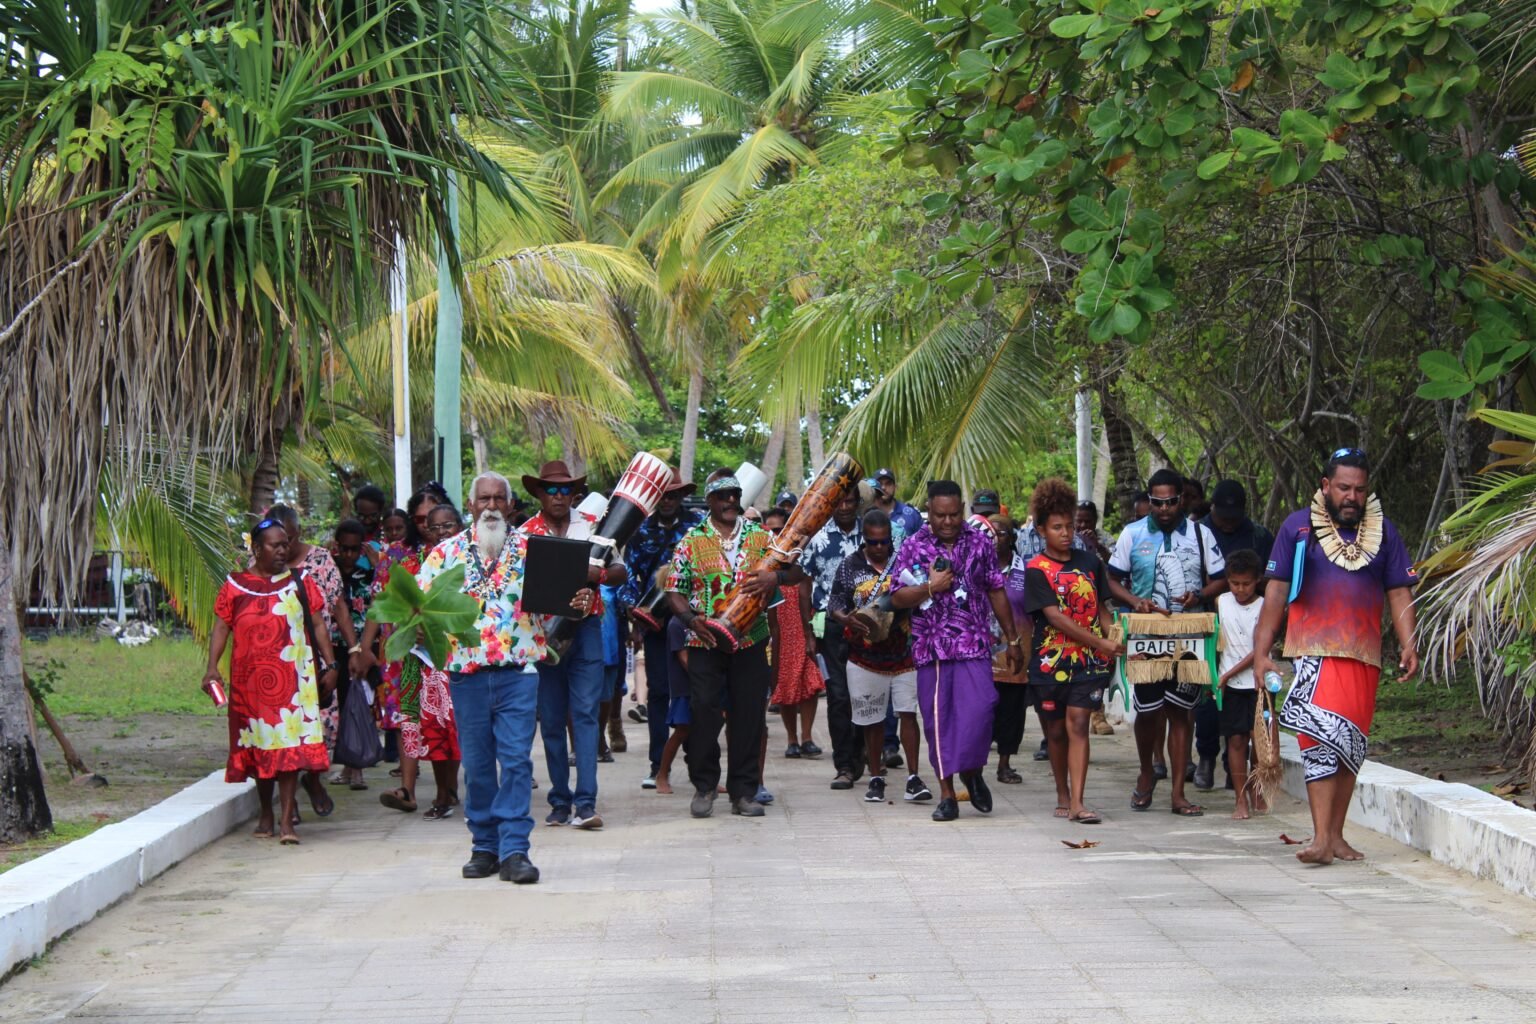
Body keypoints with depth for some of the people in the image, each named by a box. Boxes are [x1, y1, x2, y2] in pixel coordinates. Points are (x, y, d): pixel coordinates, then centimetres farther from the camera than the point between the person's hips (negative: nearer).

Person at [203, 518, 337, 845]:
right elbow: (221, 628, 3)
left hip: (293, 678, -1)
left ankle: (287, 820, -11)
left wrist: (330, 664, 2)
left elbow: (317, 625, 9)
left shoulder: (300, 584, 8)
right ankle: (265, 813, 22)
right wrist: (212, 668, -8)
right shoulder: (235, 586, 6)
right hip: (251, 680, 1)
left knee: (290, 745, -8)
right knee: (259, 744, 8)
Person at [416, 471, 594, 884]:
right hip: (466, 672, 1)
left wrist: (580, 601, -22)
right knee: (477, 764, 7)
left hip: (518, 669, -1)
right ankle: (484, 846, 17)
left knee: (516, 761, -7)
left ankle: (514, 850, -7)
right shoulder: (447, 552, 8)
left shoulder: (530, 549, 5)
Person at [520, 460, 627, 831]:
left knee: (586, 713, -8)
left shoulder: (592, 525, 6)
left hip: (585, 627, 0)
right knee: (551, 720, 5)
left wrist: (600, 574, -18)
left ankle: (586, 803, -12)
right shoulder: (525, 533, 4)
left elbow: (620, 571, 5)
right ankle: (560, 801, 14)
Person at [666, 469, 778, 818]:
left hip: (750, 641, 1)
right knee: (704, 713, -4)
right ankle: (703, 787, 10)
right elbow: (675, 590, 3)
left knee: (749, 715, 2)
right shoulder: (692, 541, 4)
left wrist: (774, 577, -18)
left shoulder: (761, 536, 8)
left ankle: (743, 792, 10)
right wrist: (691, 619, -15)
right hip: (706, 642, -1)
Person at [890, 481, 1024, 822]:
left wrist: (1012, 640, 14)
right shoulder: (914, 547, 3)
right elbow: (897, 598, 1)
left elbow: (997, 592, 13)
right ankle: (947, 793, 9)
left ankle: (972, 772, 11)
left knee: (978, 710, -15)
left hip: (974, 644, 0)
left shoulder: (980, 544, 7)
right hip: (931, 648, 0)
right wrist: (930, 587, -16)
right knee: (937, 719, 1)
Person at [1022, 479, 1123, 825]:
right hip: (1049, 662, -1)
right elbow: (1055, 617, -13)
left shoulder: (1089, 562, 8)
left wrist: (1114, 639, -5)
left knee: (1077, 724, -10)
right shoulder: (1036, 570, -4)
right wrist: (1101, 642, -18)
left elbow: (1101, 608, 14)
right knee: (1055, 731, 10)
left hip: (1087, 661, 1)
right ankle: (1062, 796, 27)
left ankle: (1077, 803, -16)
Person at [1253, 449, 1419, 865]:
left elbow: (1399, 592, 10)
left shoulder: (1383, 531, 10)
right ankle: (1321, 838, -17)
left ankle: (1335, 835, 17)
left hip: (1364, 657, 3)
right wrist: (1261, 652, -2)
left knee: (1351, 745, 8)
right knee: (1322, 738, -14)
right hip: (1314, 652, -3)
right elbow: (1276, 592, 3)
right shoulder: (1298, 527, 3)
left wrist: (1408, 644, -5)